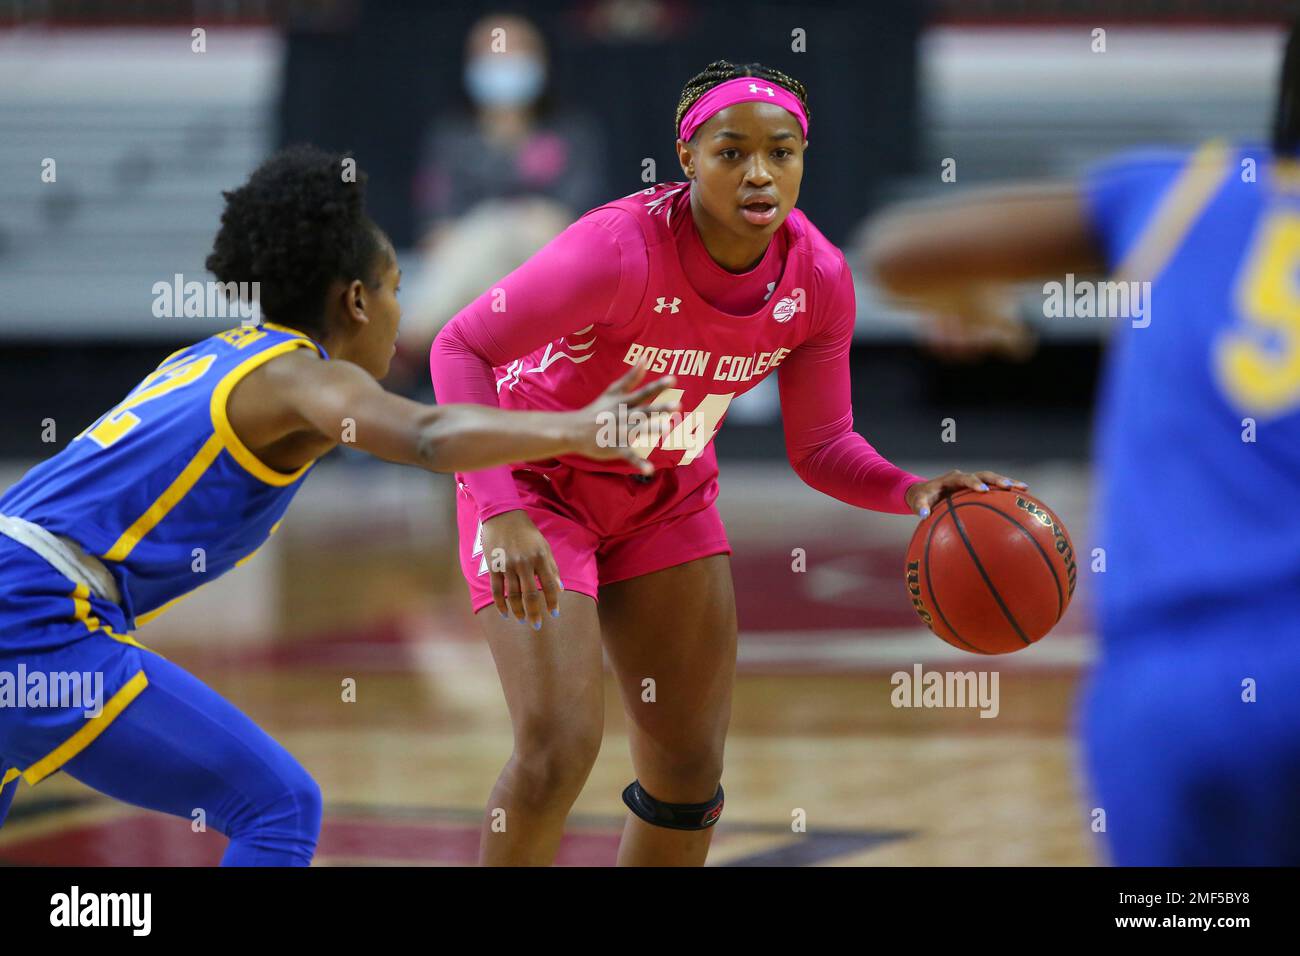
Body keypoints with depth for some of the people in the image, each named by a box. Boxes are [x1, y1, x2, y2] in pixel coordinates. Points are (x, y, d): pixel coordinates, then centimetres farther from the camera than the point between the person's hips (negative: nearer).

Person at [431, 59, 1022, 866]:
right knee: (560, 748, -19)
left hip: (667, 495, 6)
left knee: (690, 769, 8)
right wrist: (503, 513, -40)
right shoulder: (623, 248, -32)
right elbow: (461, 349, -28)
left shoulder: (820, 279, -16)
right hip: (537, 483, -6)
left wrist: (913, 493, -26)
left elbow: (821, 446, -5)